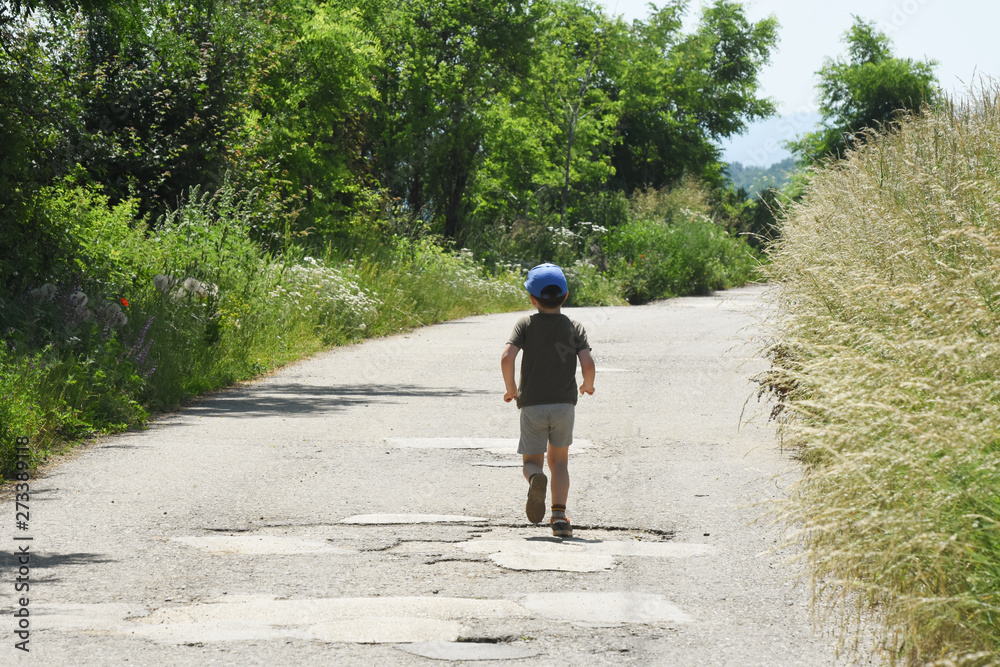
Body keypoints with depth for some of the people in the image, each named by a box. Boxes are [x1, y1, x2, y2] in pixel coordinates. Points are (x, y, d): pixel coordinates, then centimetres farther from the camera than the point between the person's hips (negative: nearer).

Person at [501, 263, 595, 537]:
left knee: (532, 460, 11)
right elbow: (588, 363, -10)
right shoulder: (574, 328, 1)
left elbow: (507, 357, -13)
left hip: (532, 404, -1)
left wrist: (510, 388, 2)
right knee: (559, 460, 15)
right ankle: (559, 517, 0)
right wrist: (588, 386, 12)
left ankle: (536, 480, -26)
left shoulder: (525, 324, -1)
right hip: (564, 403, 1)